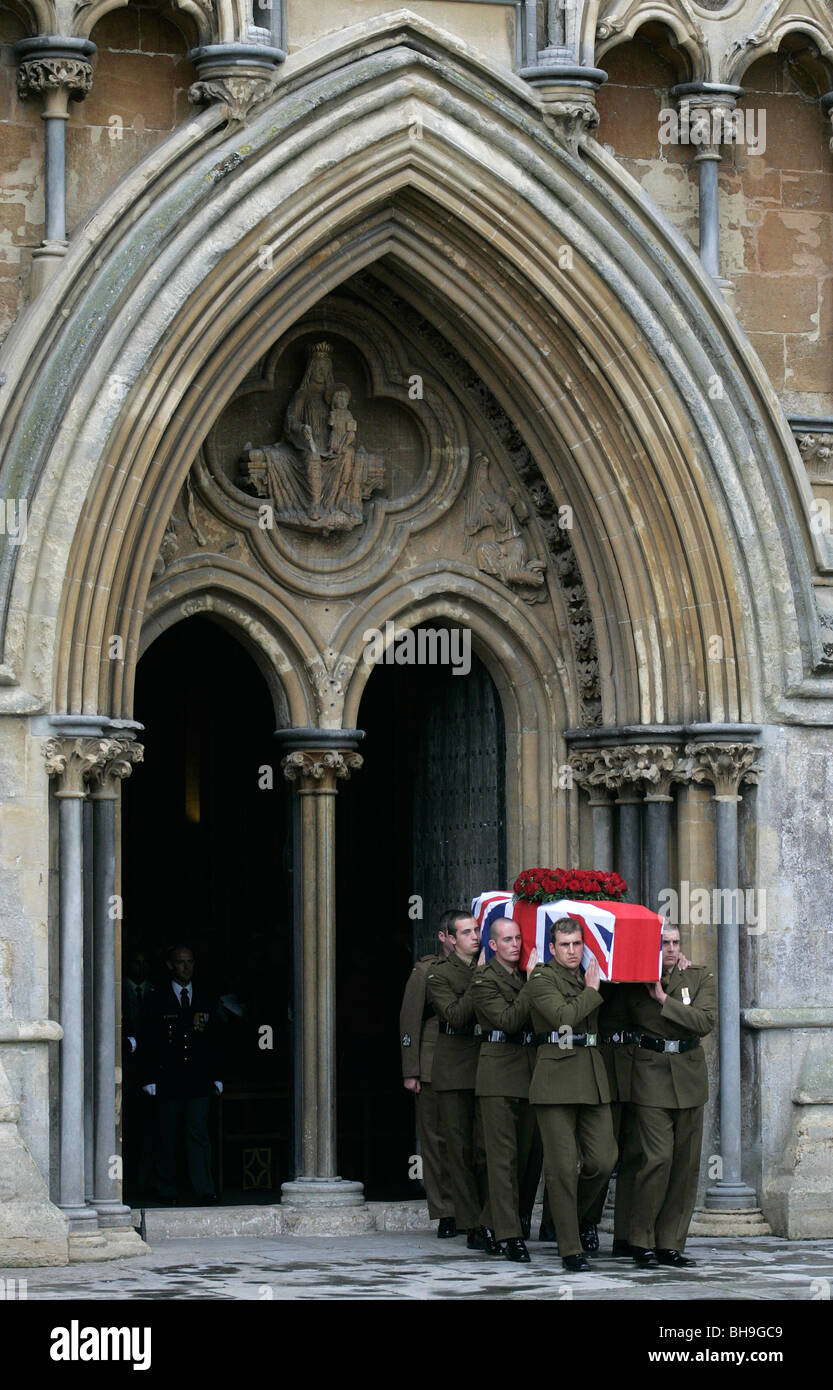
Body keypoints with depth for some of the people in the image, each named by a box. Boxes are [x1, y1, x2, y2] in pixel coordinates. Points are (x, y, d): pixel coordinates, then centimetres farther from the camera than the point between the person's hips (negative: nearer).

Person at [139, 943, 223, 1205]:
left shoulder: (206, 1000, 12)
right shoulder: (156, 1000, 4)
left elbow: (214, 1042, 16)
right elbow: (146, 1043, 3)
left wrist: (216, 1076, 9)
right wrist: (149, 1078, -5)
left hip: (198, 1080, 1)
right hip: (167, 1080, -1)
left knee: (198, 1134, -8)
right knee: (166, 1137, 4)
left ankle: (204, 1193, -11)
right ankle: (167, 1192, 14)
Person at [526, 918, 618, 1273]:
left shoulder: (589, 978, 18)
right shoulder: (541, 980, -3)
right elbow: (563, 1016, -18)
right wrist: (591, 991, -7)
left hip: (593, 1076, 6)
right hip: (556, 1077, -6)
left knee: (603, 1161, -2)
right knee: (563, 1166, -6)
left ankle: (572, 1216, 24)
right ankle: (570, 1250, -2)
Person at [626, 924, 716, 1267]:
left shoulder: (699, 977, 7)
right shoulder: (636, 981, 3)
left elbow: (705, 1022, -7)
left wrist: (664, 999, -13)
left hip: (689, 1075, 3)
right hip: (651, 1073, -3)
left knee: (686, 1162, 2)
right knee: (658, 1158, -12)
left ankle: (670, 1243, 10)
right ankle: (642, 1241, -2)